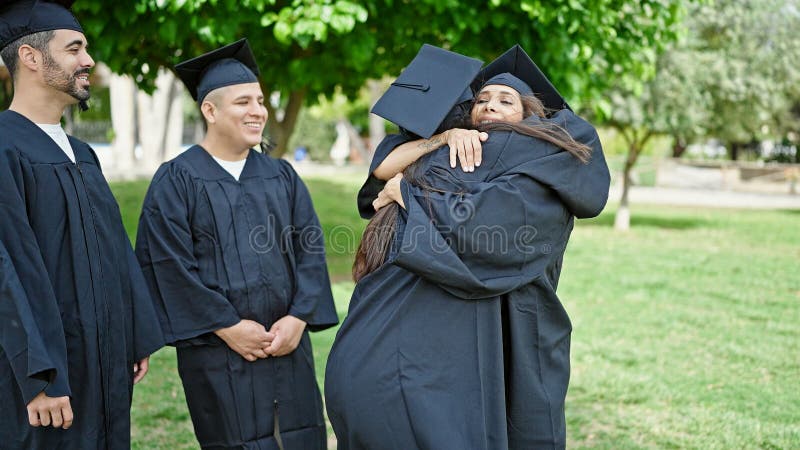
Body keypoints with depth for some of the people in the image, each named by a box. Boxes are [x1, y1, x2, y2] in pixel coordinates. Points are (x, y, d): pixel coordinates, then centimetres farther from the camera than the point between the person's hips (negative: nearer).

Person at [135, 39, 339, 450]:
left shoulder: (282, 177, 11)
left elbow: (310, 251, 5)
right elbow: (170, 266, -10)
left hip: (287, 346, 4)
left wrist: (299, 317, -8)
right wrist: (227, 327, -13)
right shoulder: (176, 181, -3)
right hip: (218, 356, -4)